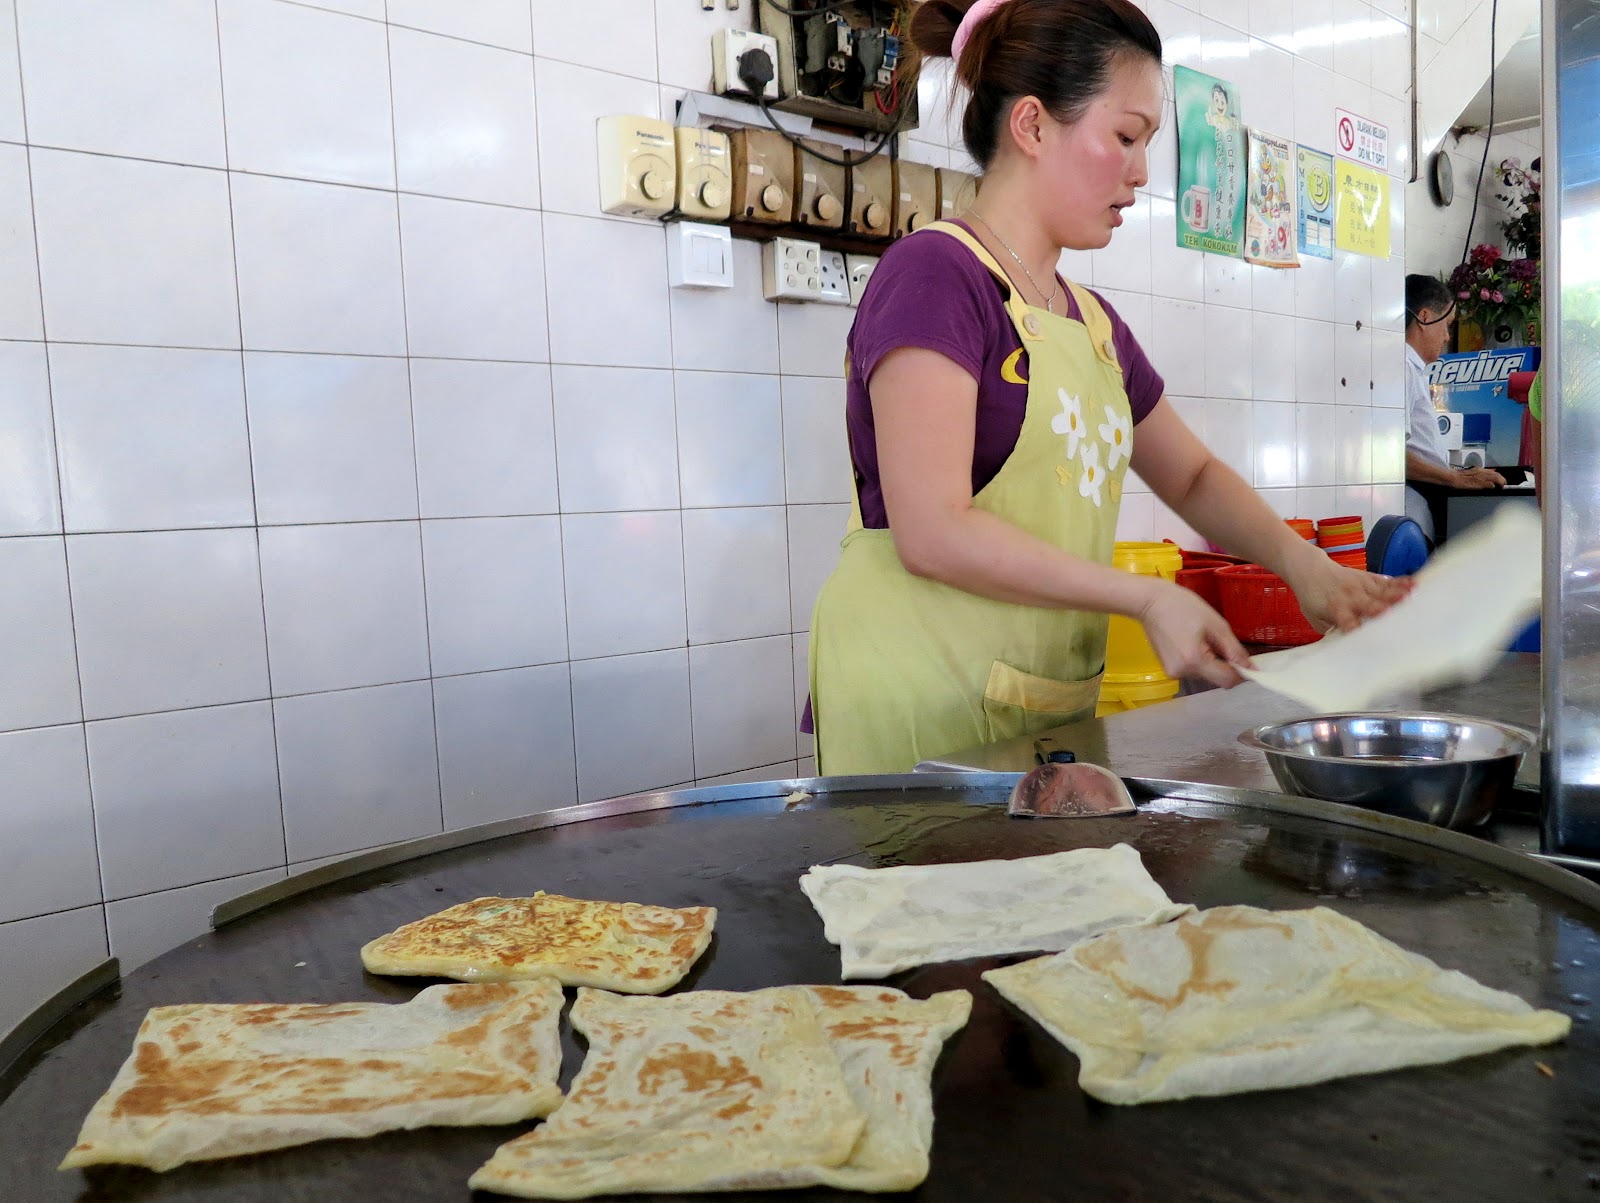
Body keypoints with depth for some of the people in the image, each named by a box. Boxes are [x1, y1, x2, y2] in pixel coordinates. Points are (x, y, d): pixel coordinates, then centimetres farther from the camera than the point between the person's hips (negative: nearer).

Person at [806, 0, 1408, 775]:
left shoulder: (1095, 325, 14)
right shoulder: (933, 274, -11)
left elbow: (1190, 476, 24)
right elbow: (933, 531, -20)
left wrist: (1301, 563, 6)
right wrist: (1147, 598, -15)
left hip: (1054, 706, 8)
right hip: (928, 703, -7)